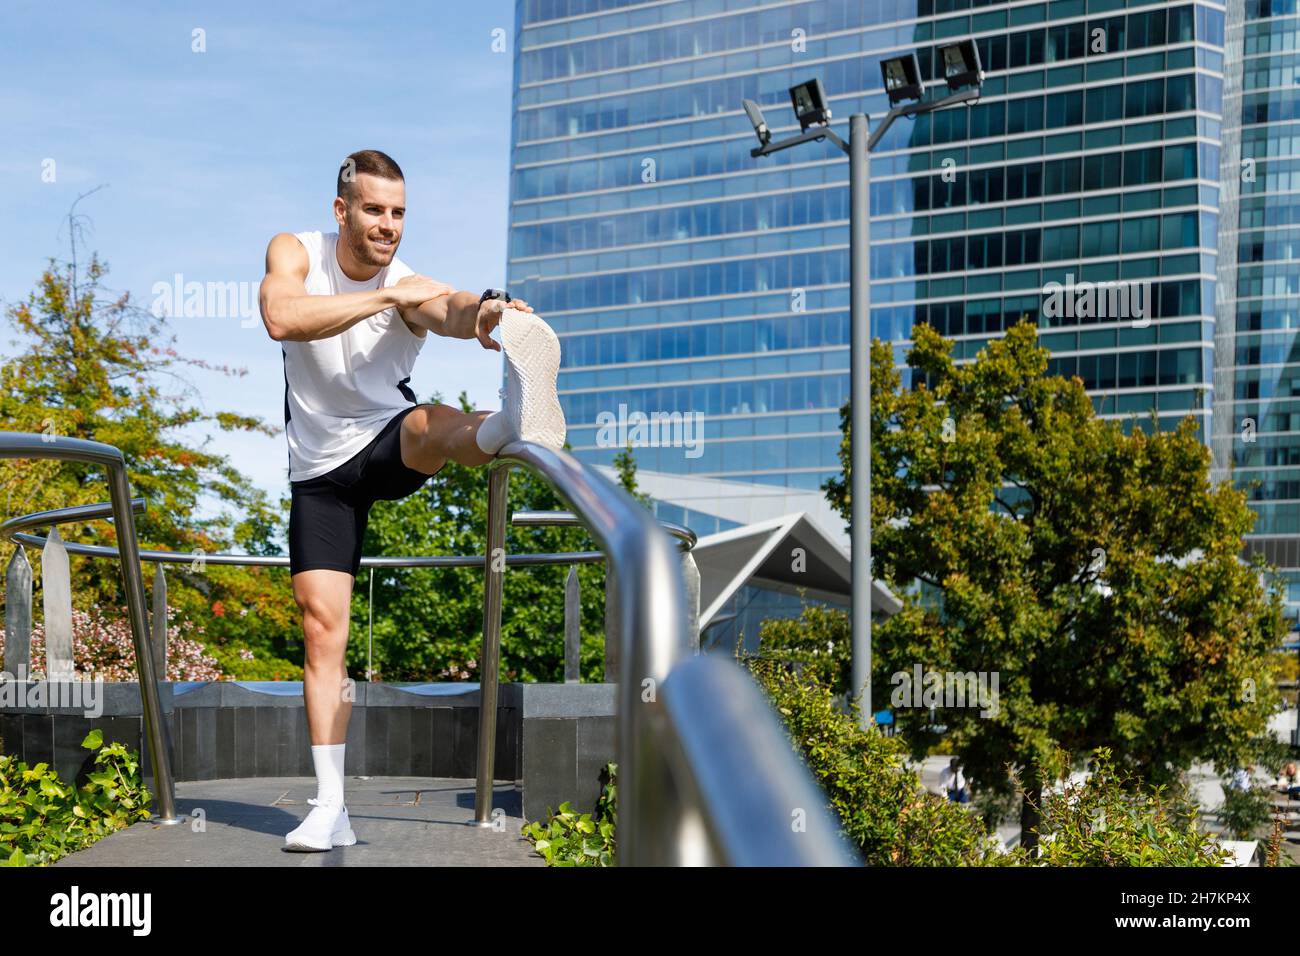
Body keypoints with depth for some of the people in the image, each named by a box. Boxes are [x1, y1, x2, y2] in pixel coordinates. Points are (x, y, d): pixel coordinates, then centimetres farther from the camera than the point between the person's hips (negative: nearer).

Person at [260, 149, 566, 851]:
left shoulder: (413, 288, -17)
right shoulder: (294, 252, -11)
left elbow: (454, 312, -41)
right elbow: (281, 319, -32)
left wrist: (483, 310, -65)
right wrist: (386, 295, -37)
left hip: (388, 442, -1)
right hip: (321, 471, 1)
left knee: (431, 422, -36)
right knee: (322, 622, -6)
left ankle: (511, 422, -74)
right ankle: (330, 808, -4)